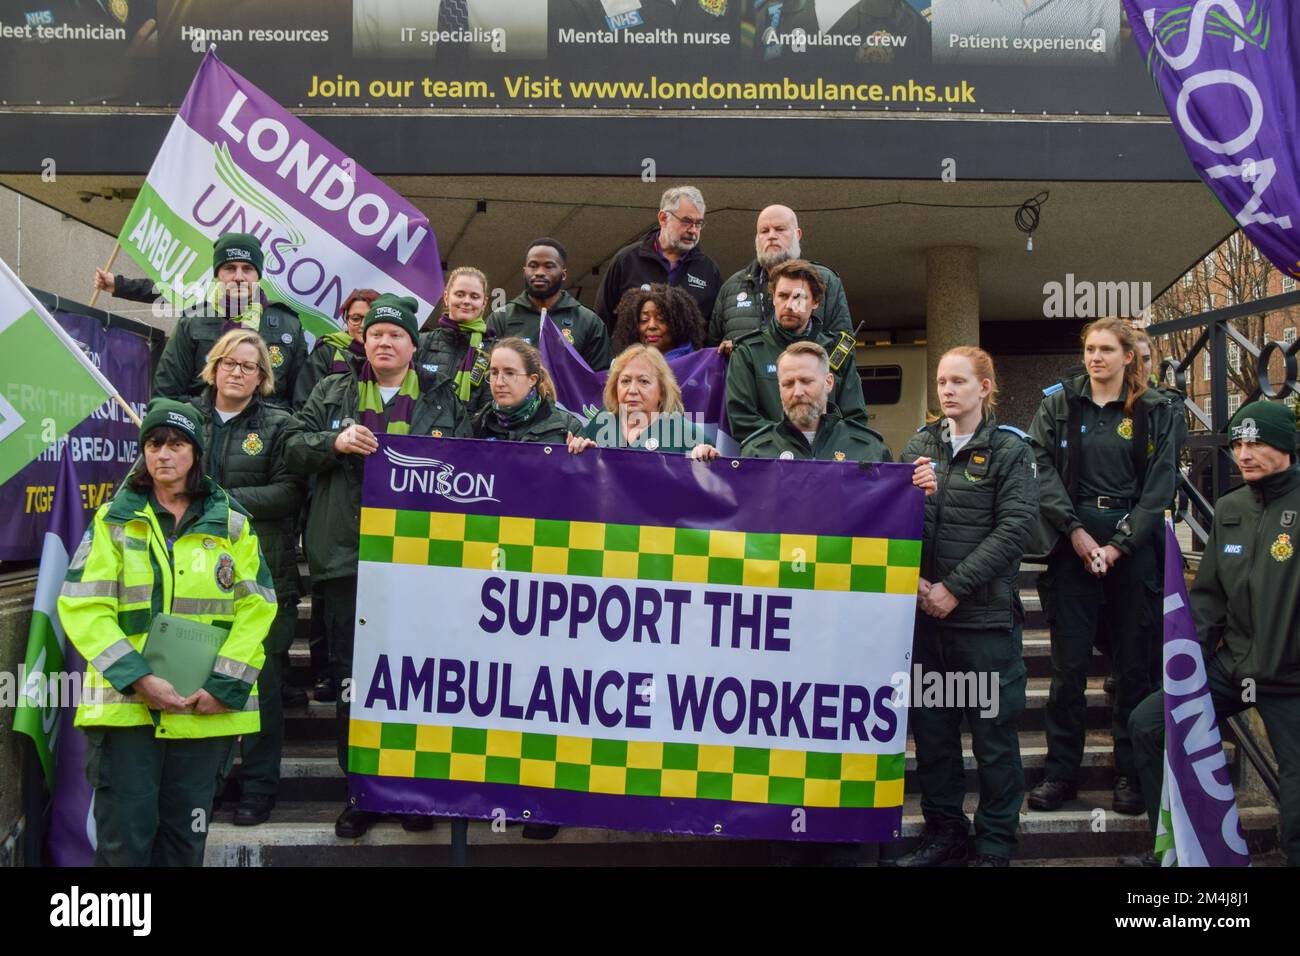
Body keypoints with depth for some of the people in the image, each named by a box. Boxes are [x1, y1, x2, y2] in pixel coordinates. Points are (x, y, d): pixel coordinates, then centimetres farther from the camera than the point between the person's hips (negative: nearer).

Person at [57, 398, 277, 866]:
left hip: (206, 708, 1)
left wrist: (224, 685, -10)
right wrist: (136, 677, -15)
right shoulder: (113, 519, 5)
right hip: (123, 702, -1)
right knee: (125, 835, -1)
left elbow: (256, 607, 1)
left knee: (184, 839, 10)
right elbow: (83, 607, -4)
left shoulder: (231, 523, 6)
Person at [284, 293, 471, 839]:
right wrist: (334, 442, -9)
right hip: (348, 553, 1)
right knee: (351, 676, 5)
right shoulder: (333, 393, 14)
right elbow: (293, 449, 9)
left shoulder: (443, 399, 11)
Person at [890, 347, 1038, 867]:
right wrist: (913, 579, -9)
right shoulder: (919, 445, 9)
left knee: (993, 729, 5)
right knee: (931, 726, 11)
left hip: (984, 612, -4)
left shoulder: (1009, 448, -2)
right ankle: (943, 831, 27)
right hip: (924, 609, 4)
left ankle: (995, 842, 20)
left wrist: (955, 587, -15)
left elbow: (1015, 527, -11)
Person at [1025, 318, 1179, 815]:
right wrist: (1075, 530, -10)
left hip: (1133, 543, 0)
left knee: (1134, 661, 4)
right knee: (1069, 662, 1)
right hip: (1073, 542, 0)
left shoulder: (1153, 410, 5)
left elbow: (1160, 484, 0)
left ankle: (1132, 773, 16)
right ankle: (1062, 770, 11)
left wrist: (1121, 544, -9)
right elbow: (1042, 469, -2)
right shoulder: (1058, 403, 6)